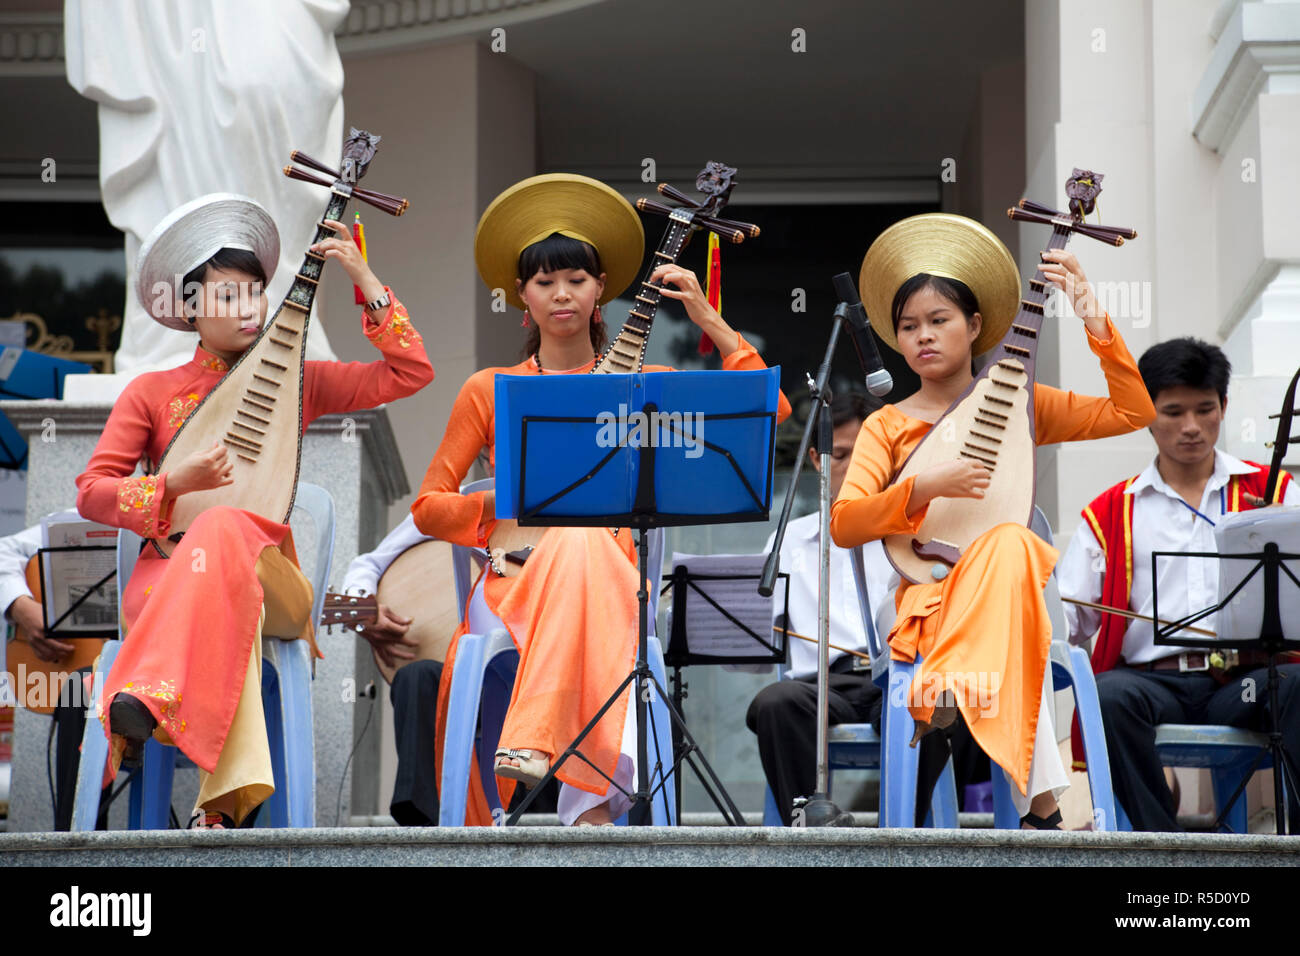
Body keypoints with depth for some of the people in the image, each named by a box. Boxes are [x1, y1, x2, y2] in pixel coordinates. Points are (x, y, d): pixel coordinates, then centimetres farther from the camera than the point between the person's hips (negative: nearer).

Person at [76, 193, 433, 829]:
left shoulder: (296, 383, 17)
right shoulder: (151, 392, 13)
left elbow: (410, 373, 11)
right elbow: (91, 491, 7)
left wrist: (364, 280, 6)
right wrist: (175, 484, -10)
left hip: (274, 584, 1)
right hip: (164, 577, -1)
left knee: (227, 527, -39)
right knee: (229, 595, -42)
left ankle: (138, 707, -58)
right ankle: (225, 800, -58)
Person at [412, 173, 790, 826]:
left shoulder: (640, 386, 17)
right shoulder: (489, 391, 16)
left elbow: (768, 408, 8)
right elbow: (428, 508, 14)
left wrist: (707, 319, 4)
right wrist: (502, 500, -5)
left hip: (609, 575, 1)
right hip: (513, 581, -1)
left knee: (580, 546, -39)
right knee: (575, 538, -39)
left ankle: (535, 746, -56)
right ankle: (590, 802, -48)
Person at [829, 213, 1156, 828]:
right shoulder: (887, 427, 12)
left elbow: (1134, 413, 8)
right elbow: (843, 525, -1)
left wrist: (1096, 325, -3)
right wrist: (924, 487, -16)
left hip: (1013, 584, 1)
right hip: (930, 589, -1)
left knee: (1011, 542, -38)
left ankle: (944, 696, -52)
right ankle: (1039, 798, -48)